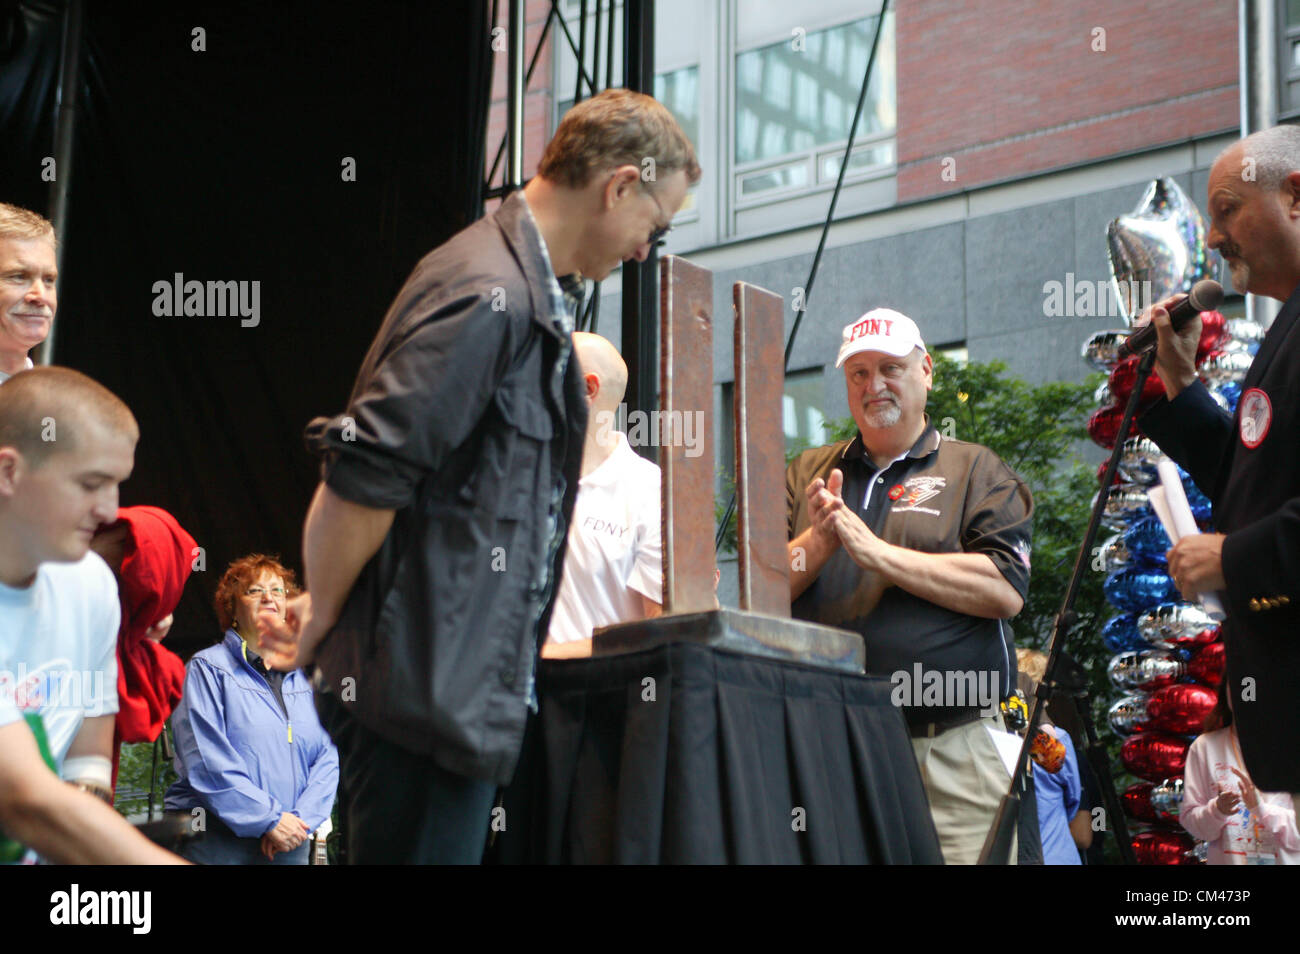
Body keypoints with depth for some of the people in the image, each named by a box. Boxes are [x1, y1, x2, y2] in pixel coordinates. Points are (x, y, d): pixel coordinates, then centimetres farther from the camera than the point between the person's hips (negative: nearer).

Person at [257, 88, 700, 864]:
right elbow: (364, 475, -23)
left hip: (476, 694, 10)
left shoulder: (534, 297, 17)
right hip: (426, 690, -10)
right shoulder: (489, 294, -17)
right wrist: (321, 621, -10)